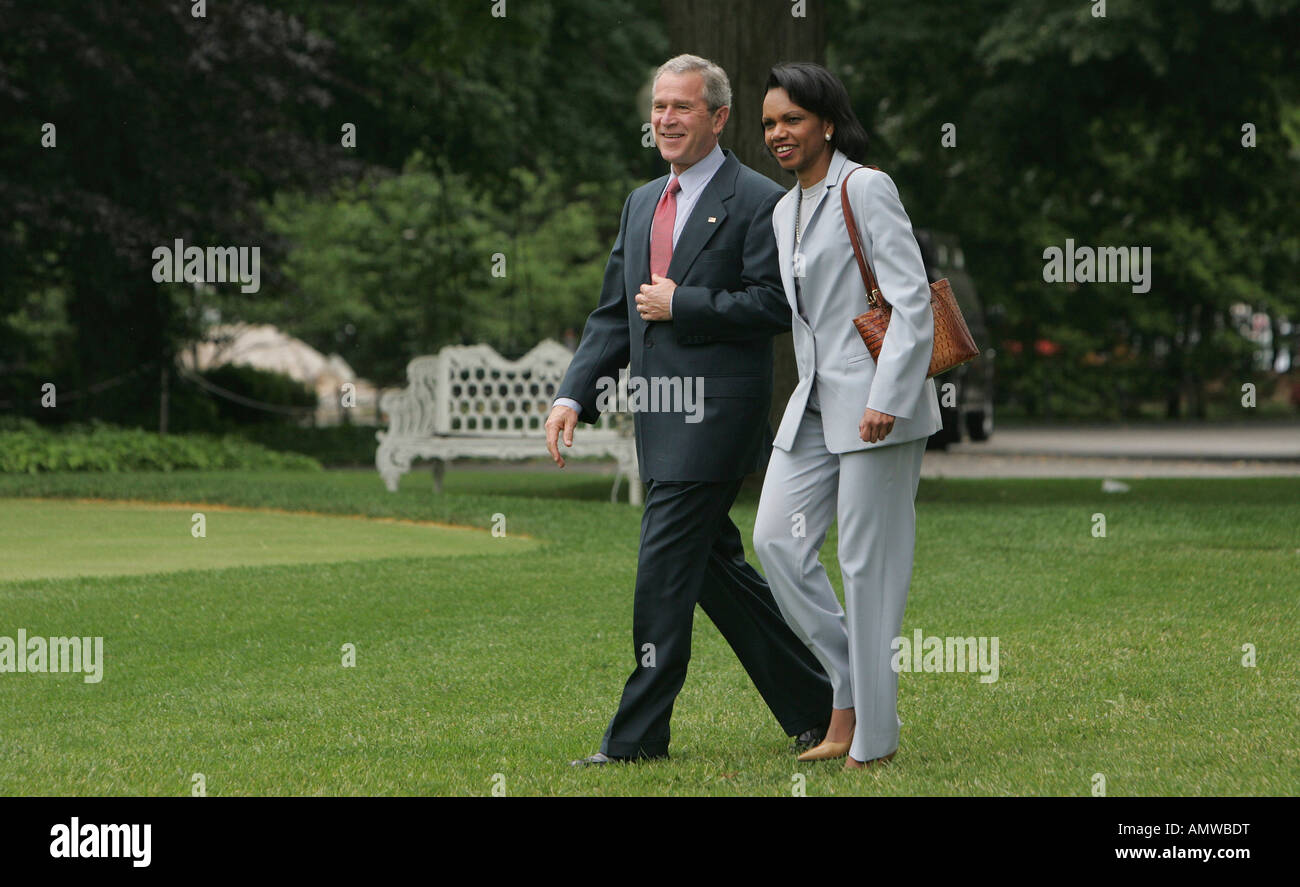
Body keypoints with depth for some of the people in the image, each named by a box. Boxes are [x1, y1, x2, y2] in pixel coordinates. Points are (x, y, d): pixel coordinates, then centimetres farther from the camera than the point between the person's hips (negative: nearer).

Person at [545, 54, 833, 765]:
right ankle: (814, 703, 23)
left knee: (665, 566, -10)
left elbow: (774, 305, -14)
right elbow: (613, 314, 18)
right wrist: (574, 394, 6)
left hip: (715, 414, -8)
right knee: (713, 566, 12)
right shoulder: (641, 204, 18)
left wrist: (682, 305, -14)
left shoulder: (758, 202, -6)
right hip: (660, 421, 8)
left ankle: (637, 737, -5)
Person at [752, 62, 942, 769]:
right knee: (777, 538, -2)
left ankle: (875, 736, 3)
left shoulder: (865, 188, -9)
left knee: (868, 563, -4)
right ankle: (850, 693, 8)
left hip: (876, 401, -8)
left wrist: (885, 399, -21)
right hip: (814, 402, 8)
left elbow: (912, 299, -15)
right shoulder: (784, 212, 16)